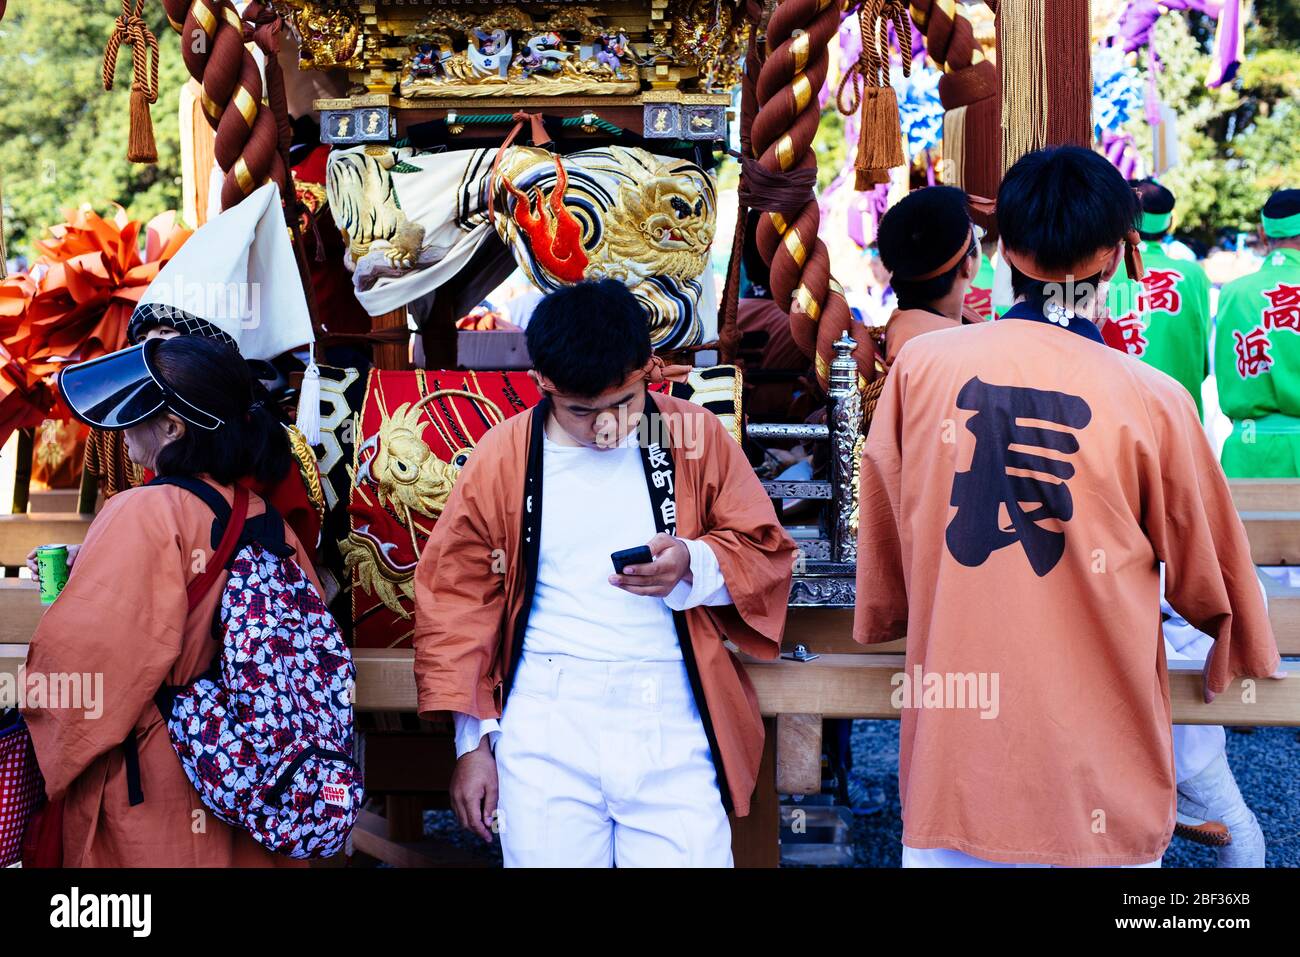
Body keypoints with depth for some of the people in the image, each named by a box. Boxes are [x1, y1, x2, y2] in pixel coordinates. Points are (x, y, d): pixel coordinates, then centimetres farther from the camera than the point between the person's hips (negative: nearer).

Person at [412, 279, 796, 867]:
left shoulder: (695, 436, 3)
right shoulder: (500, 459, 2)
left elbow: (765, 552, 8)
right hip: (546, 729, 0)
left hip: (673, 728, 0)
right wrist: (472, 740, 5)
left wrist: (695, 566, -14)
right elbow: (460, 597, 7)